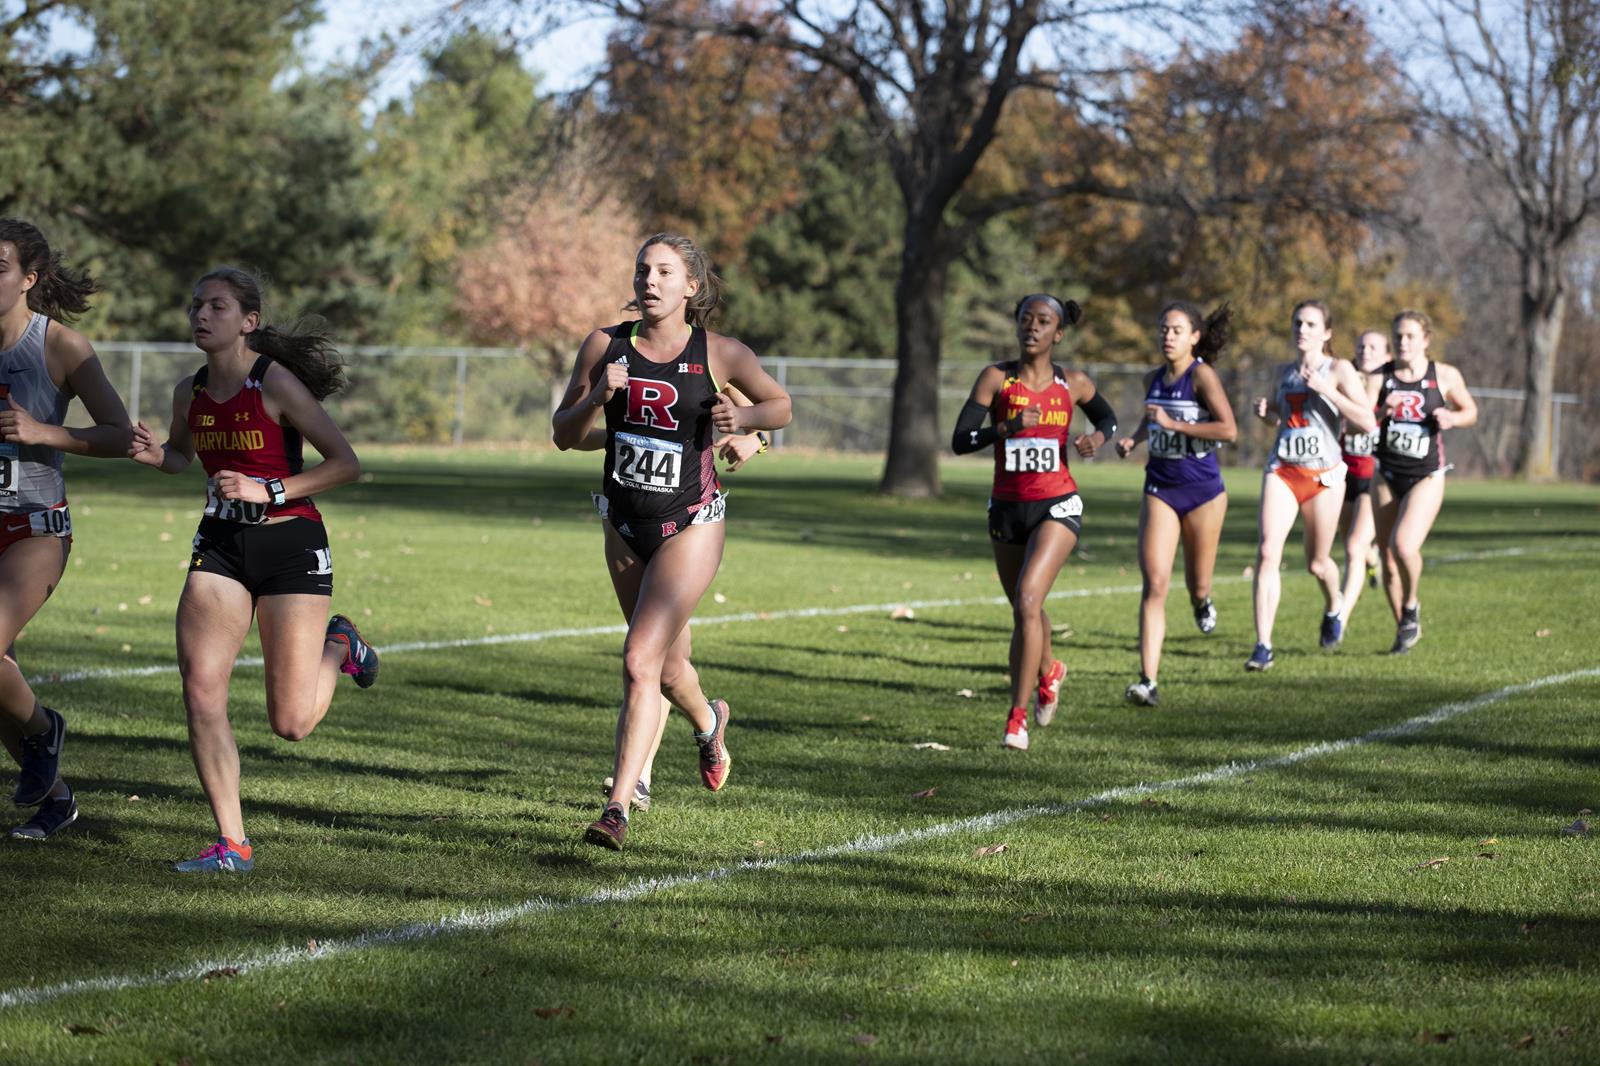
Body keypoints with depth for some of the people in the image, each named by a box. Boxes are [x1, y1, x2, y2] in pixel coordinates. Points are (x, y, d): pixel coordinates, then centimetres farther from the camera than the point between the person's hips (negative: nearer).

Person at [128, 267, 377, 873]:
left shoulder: (276, 382, -13)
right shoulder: (190, 392, 4)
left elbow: (346, 463, -12)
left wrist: (269, 491, -20)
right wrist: (155, 455, 2)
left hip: (290, 547, -5)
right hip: (220, 547, 5)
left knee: (291, 724, -2)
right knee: (200, 692, -12)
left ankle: (338, 646, 32)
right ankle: (231, 844, -3)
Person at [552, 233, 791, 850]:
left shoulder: (719, 355, -9)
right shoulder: (605, 347, -3)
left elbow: (779, 405, 7)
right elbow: (564, 435, 1)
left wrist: (745, 417, -15)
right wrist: (598, 396, -18)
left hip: (690, 527, -4)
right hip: (624, 526, 4)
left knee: (640, 662, -18)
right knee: (668, 665, 21)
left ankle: (617, 809, -14)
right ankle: (708, 721, 54)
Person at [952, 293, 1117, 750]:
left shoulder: (1072, 384, -1)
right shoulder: (996, 379, -5)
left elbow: (1109, 418, 19)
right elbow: (960, 440, -13)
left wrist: (1099, 437, -4)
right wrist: (1008, 427, -28)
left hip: (1057, 506, -2)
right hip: (1007, 507, 2)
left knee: (1027, 600, -21)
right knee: (1025, 609, 18)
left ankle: (1017, 716, -17)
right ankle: (1049, 671, 52)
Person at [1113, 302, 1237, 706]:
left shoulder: (1201, 375, -13)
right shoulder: (1153, 379, 6)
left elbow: (1229, 429, -24)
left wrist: (1173, 424, -24)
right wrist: (1133, 439, 8)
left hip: (1202, 490, -3)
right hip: (1160, 488, 4)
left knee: (1196, 585, 11)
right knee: (1154, 583, -12)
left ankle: (1202, 601, 52)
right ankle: (1148, 680, -18)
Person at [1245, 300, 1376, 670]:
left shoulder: (1338, 370, -5)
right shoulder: (1285, 372, 10)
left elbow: (1367, 423, -15)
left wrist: (1324, 388, -19)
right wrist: (1267, 411, 4)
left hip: (1323, 476, -3)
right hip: (1281, 472, 3)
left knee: (1317, 563, 11)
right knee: (1267, 551, -16)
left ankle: (1333, 609, 47)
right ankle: (1263, 646, -17)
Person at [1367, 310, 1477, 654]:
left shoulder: (1445, 376, -4)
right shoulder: (1380, 377, -3)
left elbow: (1471, 411, 10)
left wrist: (1452, 418, -12)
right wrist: (1383, 412, -31)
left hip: (1426, 477, -3)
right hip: (1387, 475, 3)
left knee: (1404, 546, -24)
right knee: (1388, 560, 7)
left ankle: (1411, 605, 5)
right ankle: (1405, 628, 28)